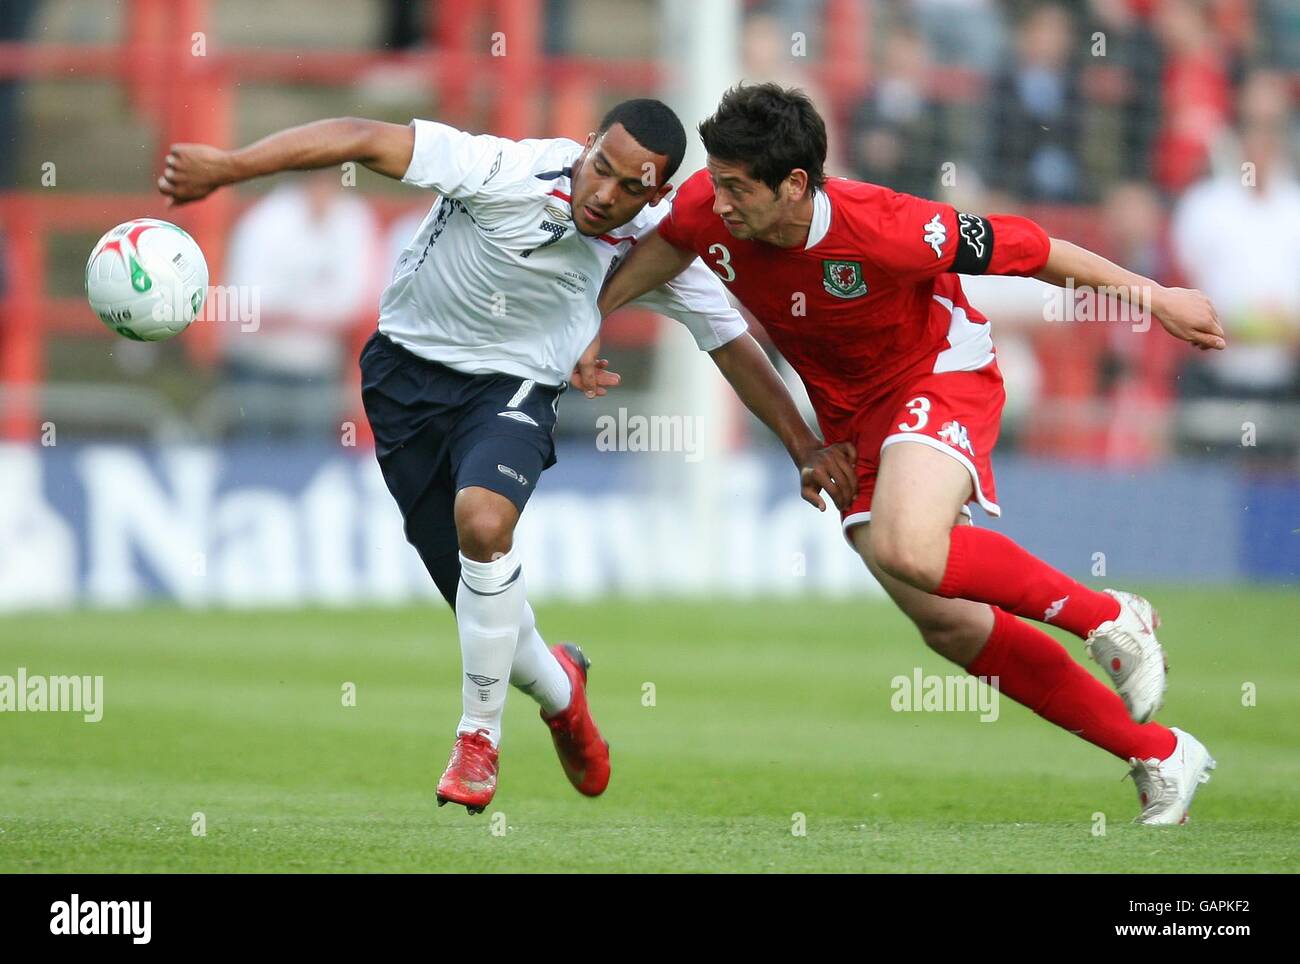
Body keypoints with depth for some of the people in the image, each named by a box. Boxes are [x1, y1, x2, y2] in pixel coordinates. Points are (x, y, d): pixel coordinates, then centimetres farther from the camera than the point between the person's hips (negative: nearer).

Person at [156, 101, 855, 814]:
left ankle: (479, 737, -13)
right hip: (408, 373, 0)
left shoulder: (656, 246, -13)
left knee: (483, 523, -32)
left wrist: (804, 446, 2)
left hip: (512, 387, 1)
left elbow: (730, 341, 3)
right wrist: (226, 166, -38)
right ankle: (556, 687, 37)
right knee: (480, 600, 0)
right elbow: (364, 140, -30)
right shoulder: (514, 172, -25)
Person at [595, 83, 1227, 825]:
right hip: (852, 417, 7)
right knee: (950, 625, 2)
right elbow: (671, 244, 10)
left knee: (908, 550, -35)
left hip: (941, 372, -7)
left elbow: (1019, 247, -20)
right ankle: (1162, 758, 11)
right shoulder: (709, 208, -17)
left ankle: (1110, 617, -12)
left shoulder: (881, 229, -32)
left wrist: (1154, 297, -13)